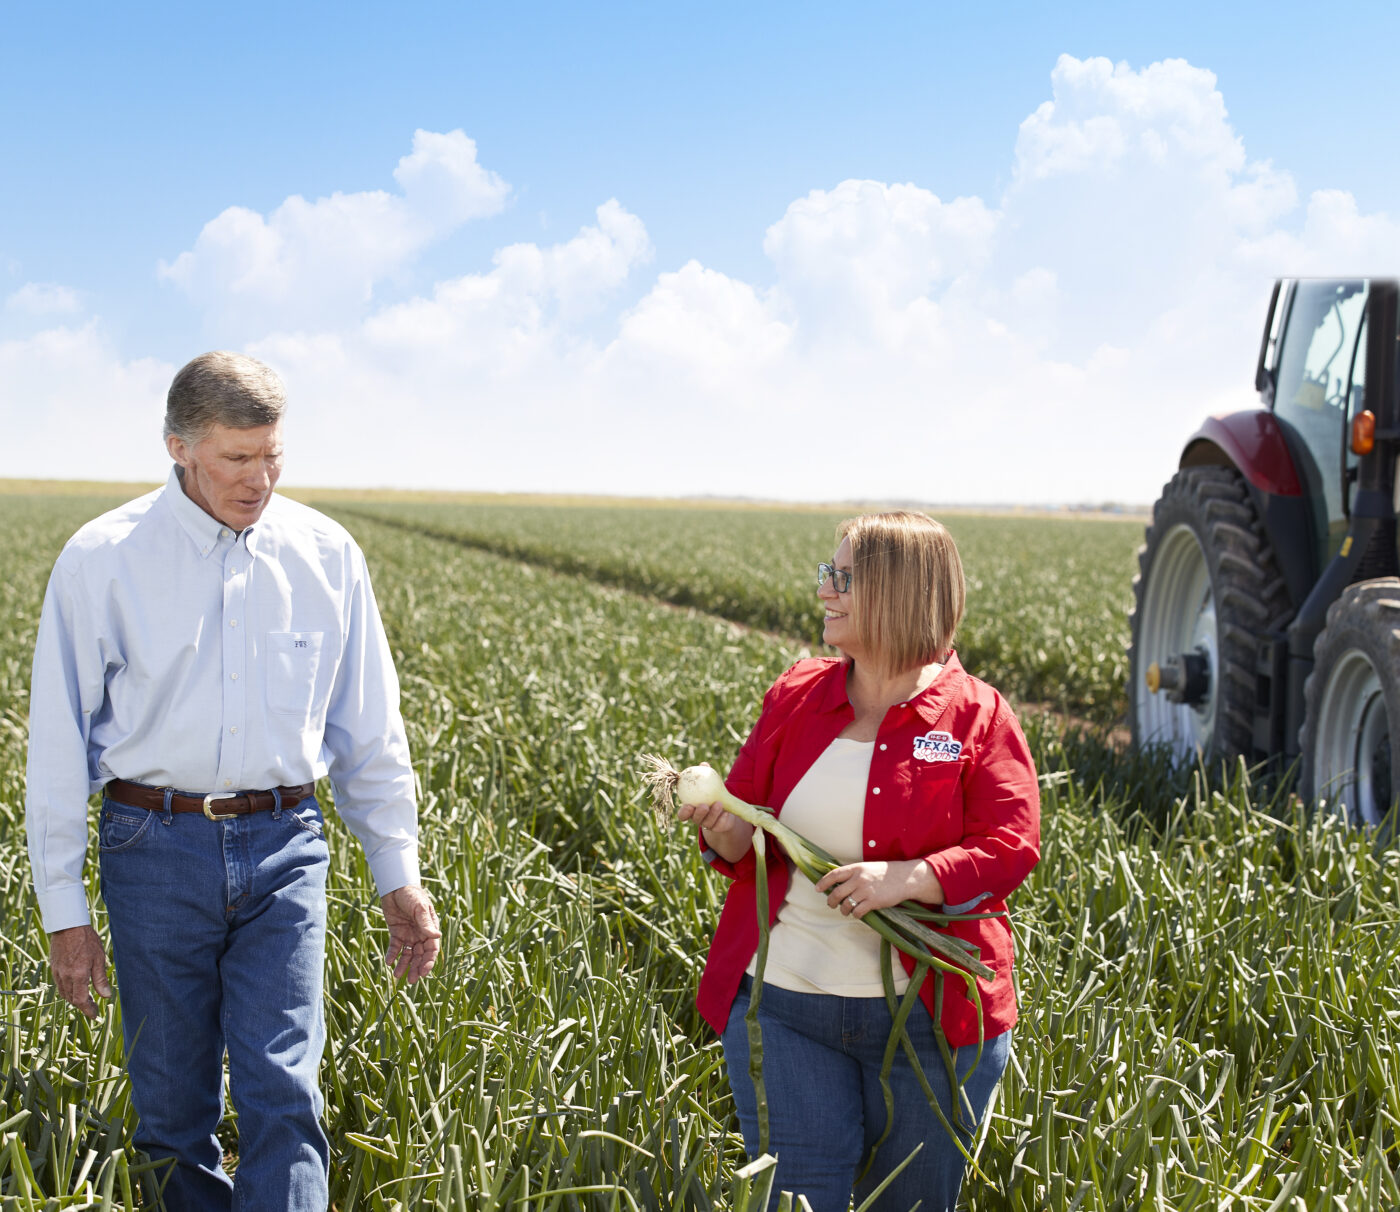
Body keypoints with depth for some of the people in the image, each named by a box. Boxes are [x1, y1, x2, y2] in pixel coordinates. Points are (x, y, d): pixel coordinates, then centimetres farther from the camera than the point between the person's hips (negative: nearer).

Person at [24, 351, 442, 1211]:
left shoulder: (326, 555, 4)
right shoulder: (103, 559, -3)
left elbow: (368, 728, 12)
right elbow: (59, 743, 0)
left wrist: (400, 872, 10)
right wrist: (64, 907, -1)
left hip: (283, 849, 1)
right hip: (157, 849, -1)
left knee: (283, 1093, -7)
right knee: (173, 1107, 9)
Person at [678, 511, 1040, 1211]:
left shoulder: (978, 717, -4)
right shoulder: (795, 696, 6)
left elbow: (1012, 849, -10)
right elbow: (747, 840, 10)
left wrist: (910, 877, -25)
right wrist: (725, 828, -13)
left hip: (928, 1016, -2)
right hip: (783, 1004, 2)